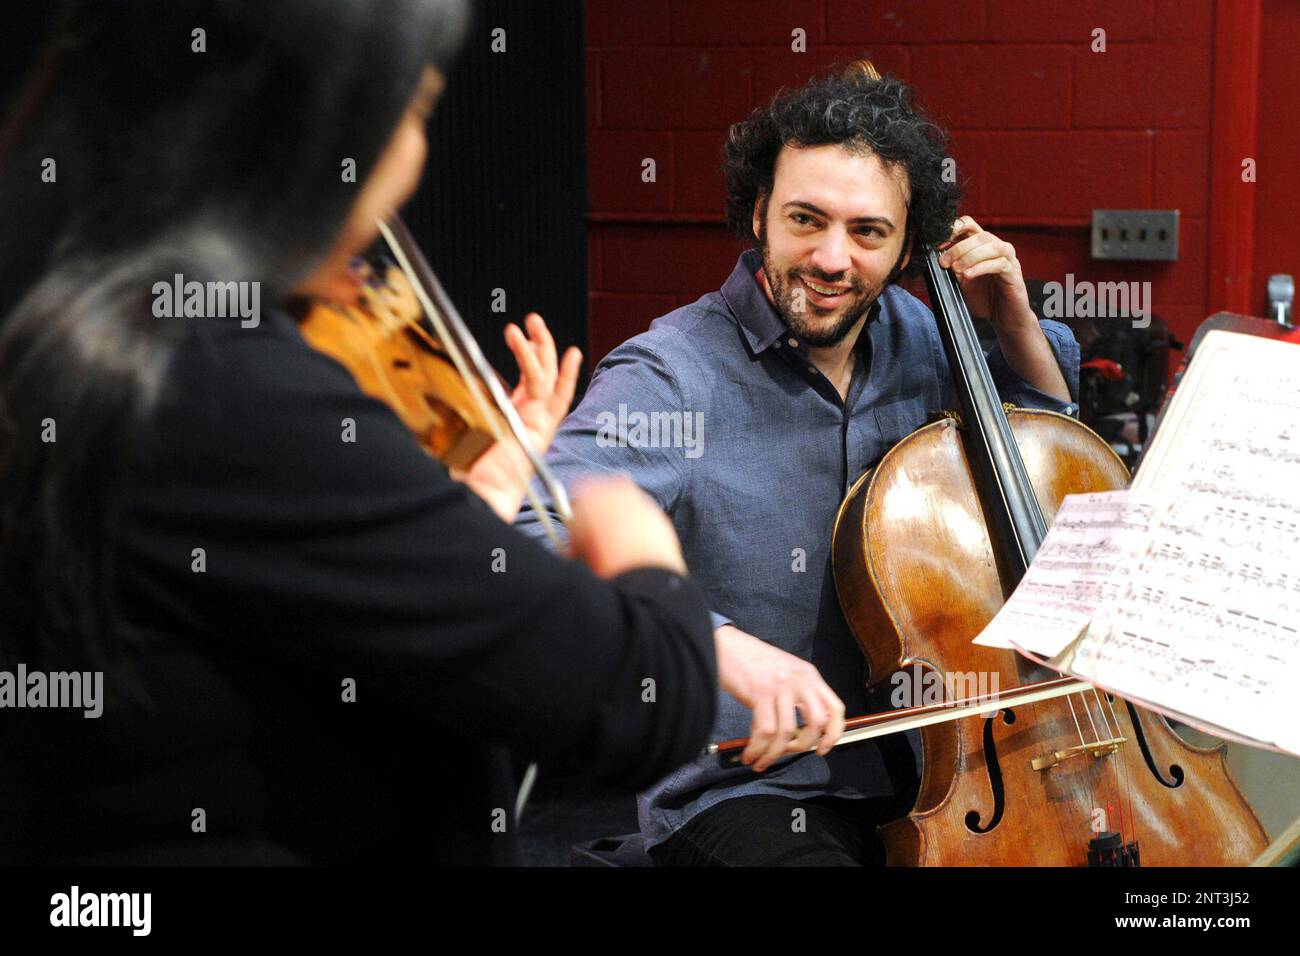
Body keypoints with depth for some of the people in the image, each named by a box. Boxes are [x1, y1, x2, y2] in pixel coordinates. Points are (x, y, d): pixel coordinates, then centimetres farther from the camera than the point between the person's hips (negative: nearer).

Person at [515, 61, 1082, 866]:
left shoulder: (914, 338, 5)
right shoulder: (673, 378, -15)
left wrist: (1015, 322, 4)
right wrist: (722, 643, -42)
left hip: (922, 764, 6)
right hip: (743, 791, -6)